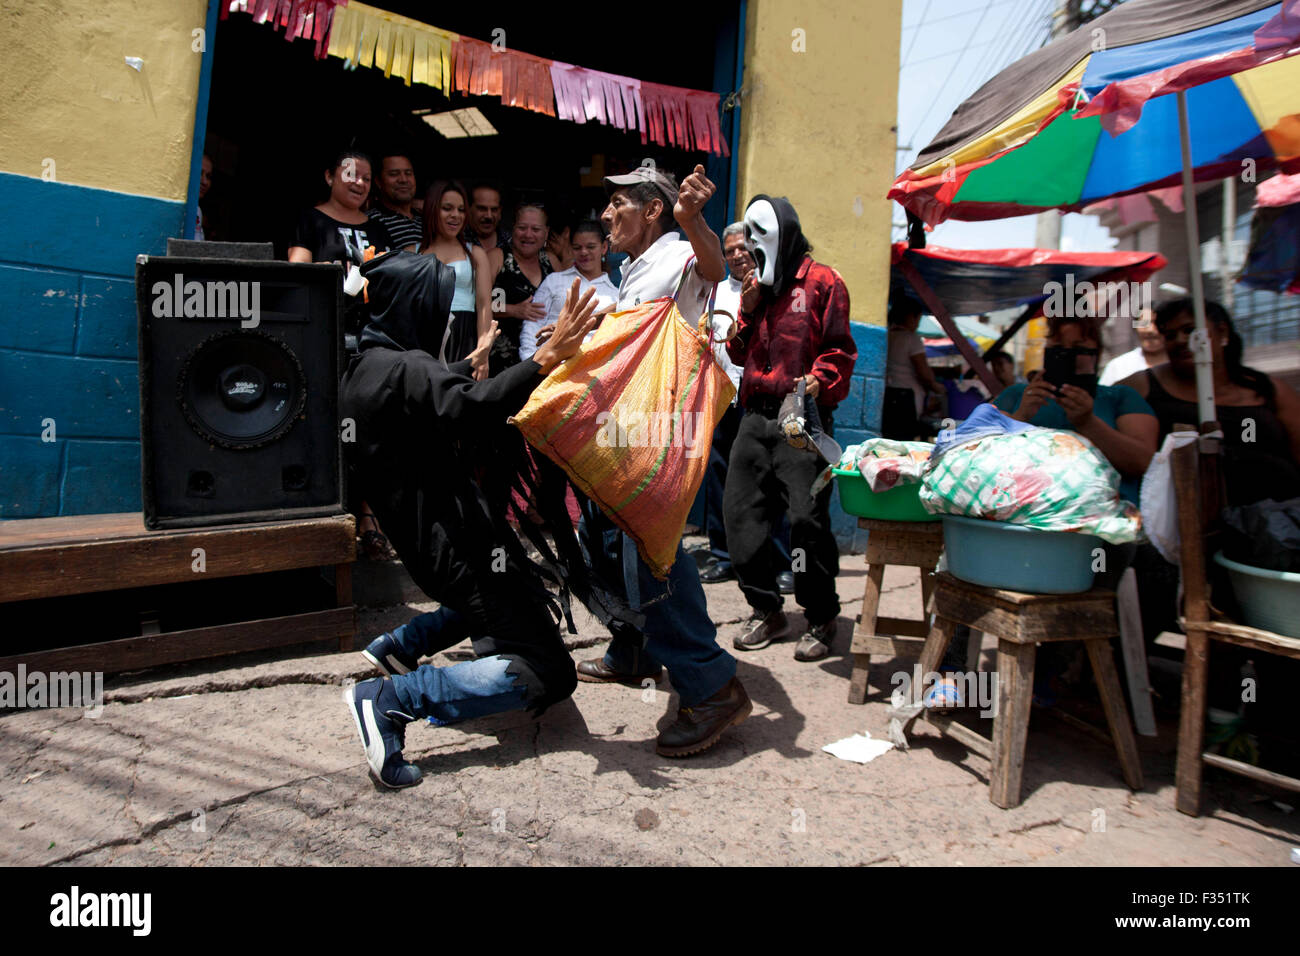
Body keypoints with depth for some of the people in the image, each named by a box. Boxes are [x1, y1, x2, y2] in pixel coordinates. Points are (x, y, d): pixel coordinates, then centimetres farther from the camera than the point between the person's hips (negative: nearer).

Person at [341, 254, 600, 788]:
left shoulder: (363, 368, 15)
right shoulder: (403, 368, -16)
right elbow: (468, 409, -36)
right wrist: (547, 356, -40)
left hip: (425, 536, 11)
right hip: (454, 538, -11)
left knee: (518, 597, 36)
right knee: (544, 675, -12)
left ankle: (399, 646, 28)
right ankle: (391, 701, -16)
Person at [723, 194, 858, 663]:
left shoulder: (822, 281, 2)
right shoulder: (754, 286, 21)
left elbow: (839, 348, -3)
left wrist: (819, 380, -20)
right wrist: (748, 311, 5)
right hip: (756, 417, 7)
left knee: (806, 518, -9)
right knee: (740, 510, 4)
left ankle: (821, 619, 8)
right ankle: (767, 611, 17)